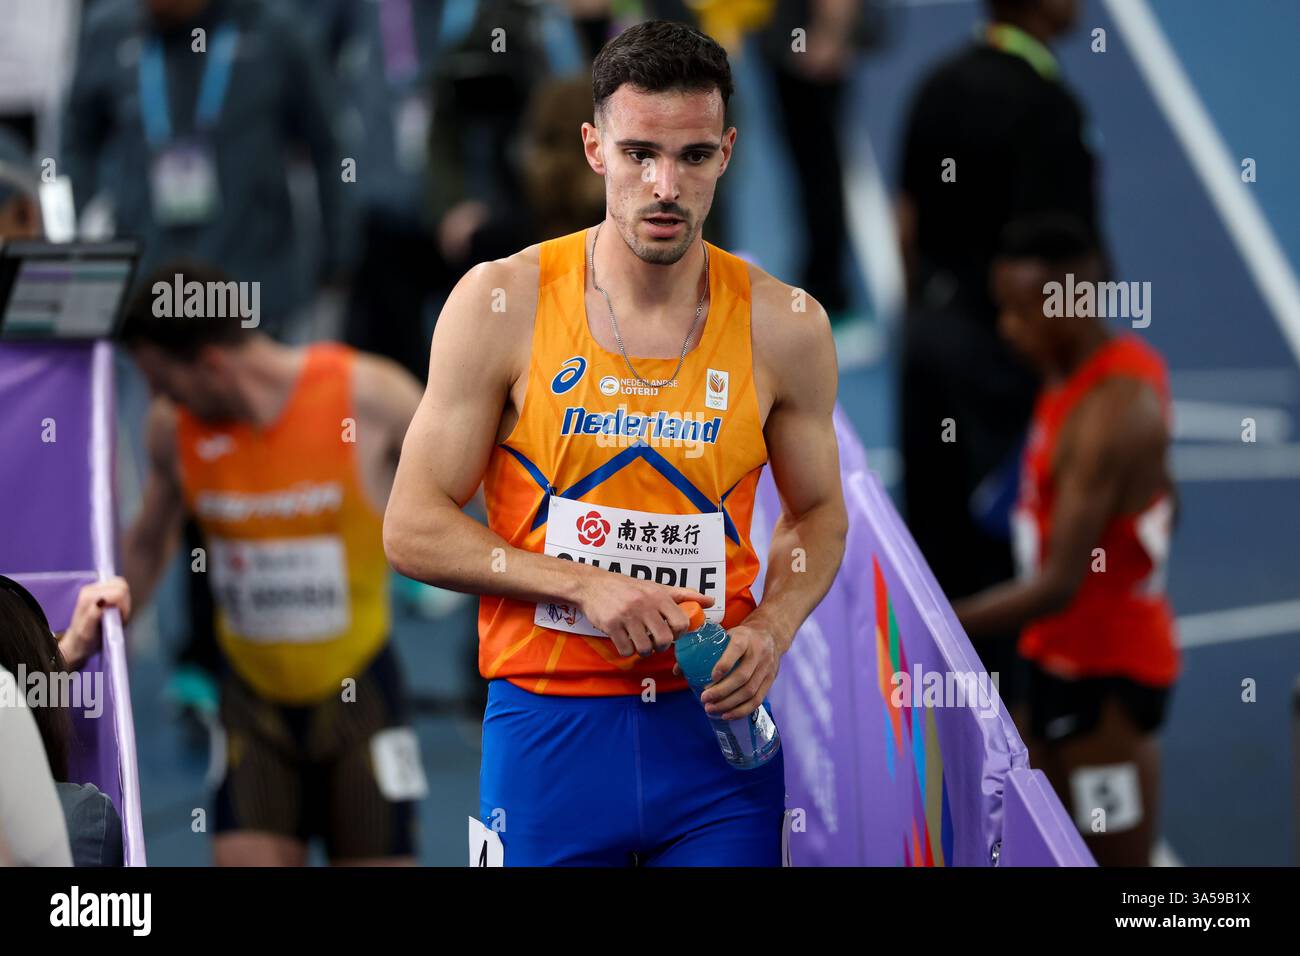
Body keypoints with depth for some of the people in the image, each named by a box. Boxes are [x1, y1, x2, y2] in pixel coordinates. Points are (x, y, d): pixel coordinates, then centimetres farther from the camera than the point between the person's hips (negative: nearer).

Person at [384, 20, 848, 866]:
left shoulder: (785, 327, 2)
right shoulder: (502, 304, -4)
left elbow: (817, 512, 17)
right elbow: (413, 528, -2)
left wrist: (773, 628, -4)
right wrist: (583, 584, -14)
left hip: (713, 723, 1)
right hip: (549, 723, -1)